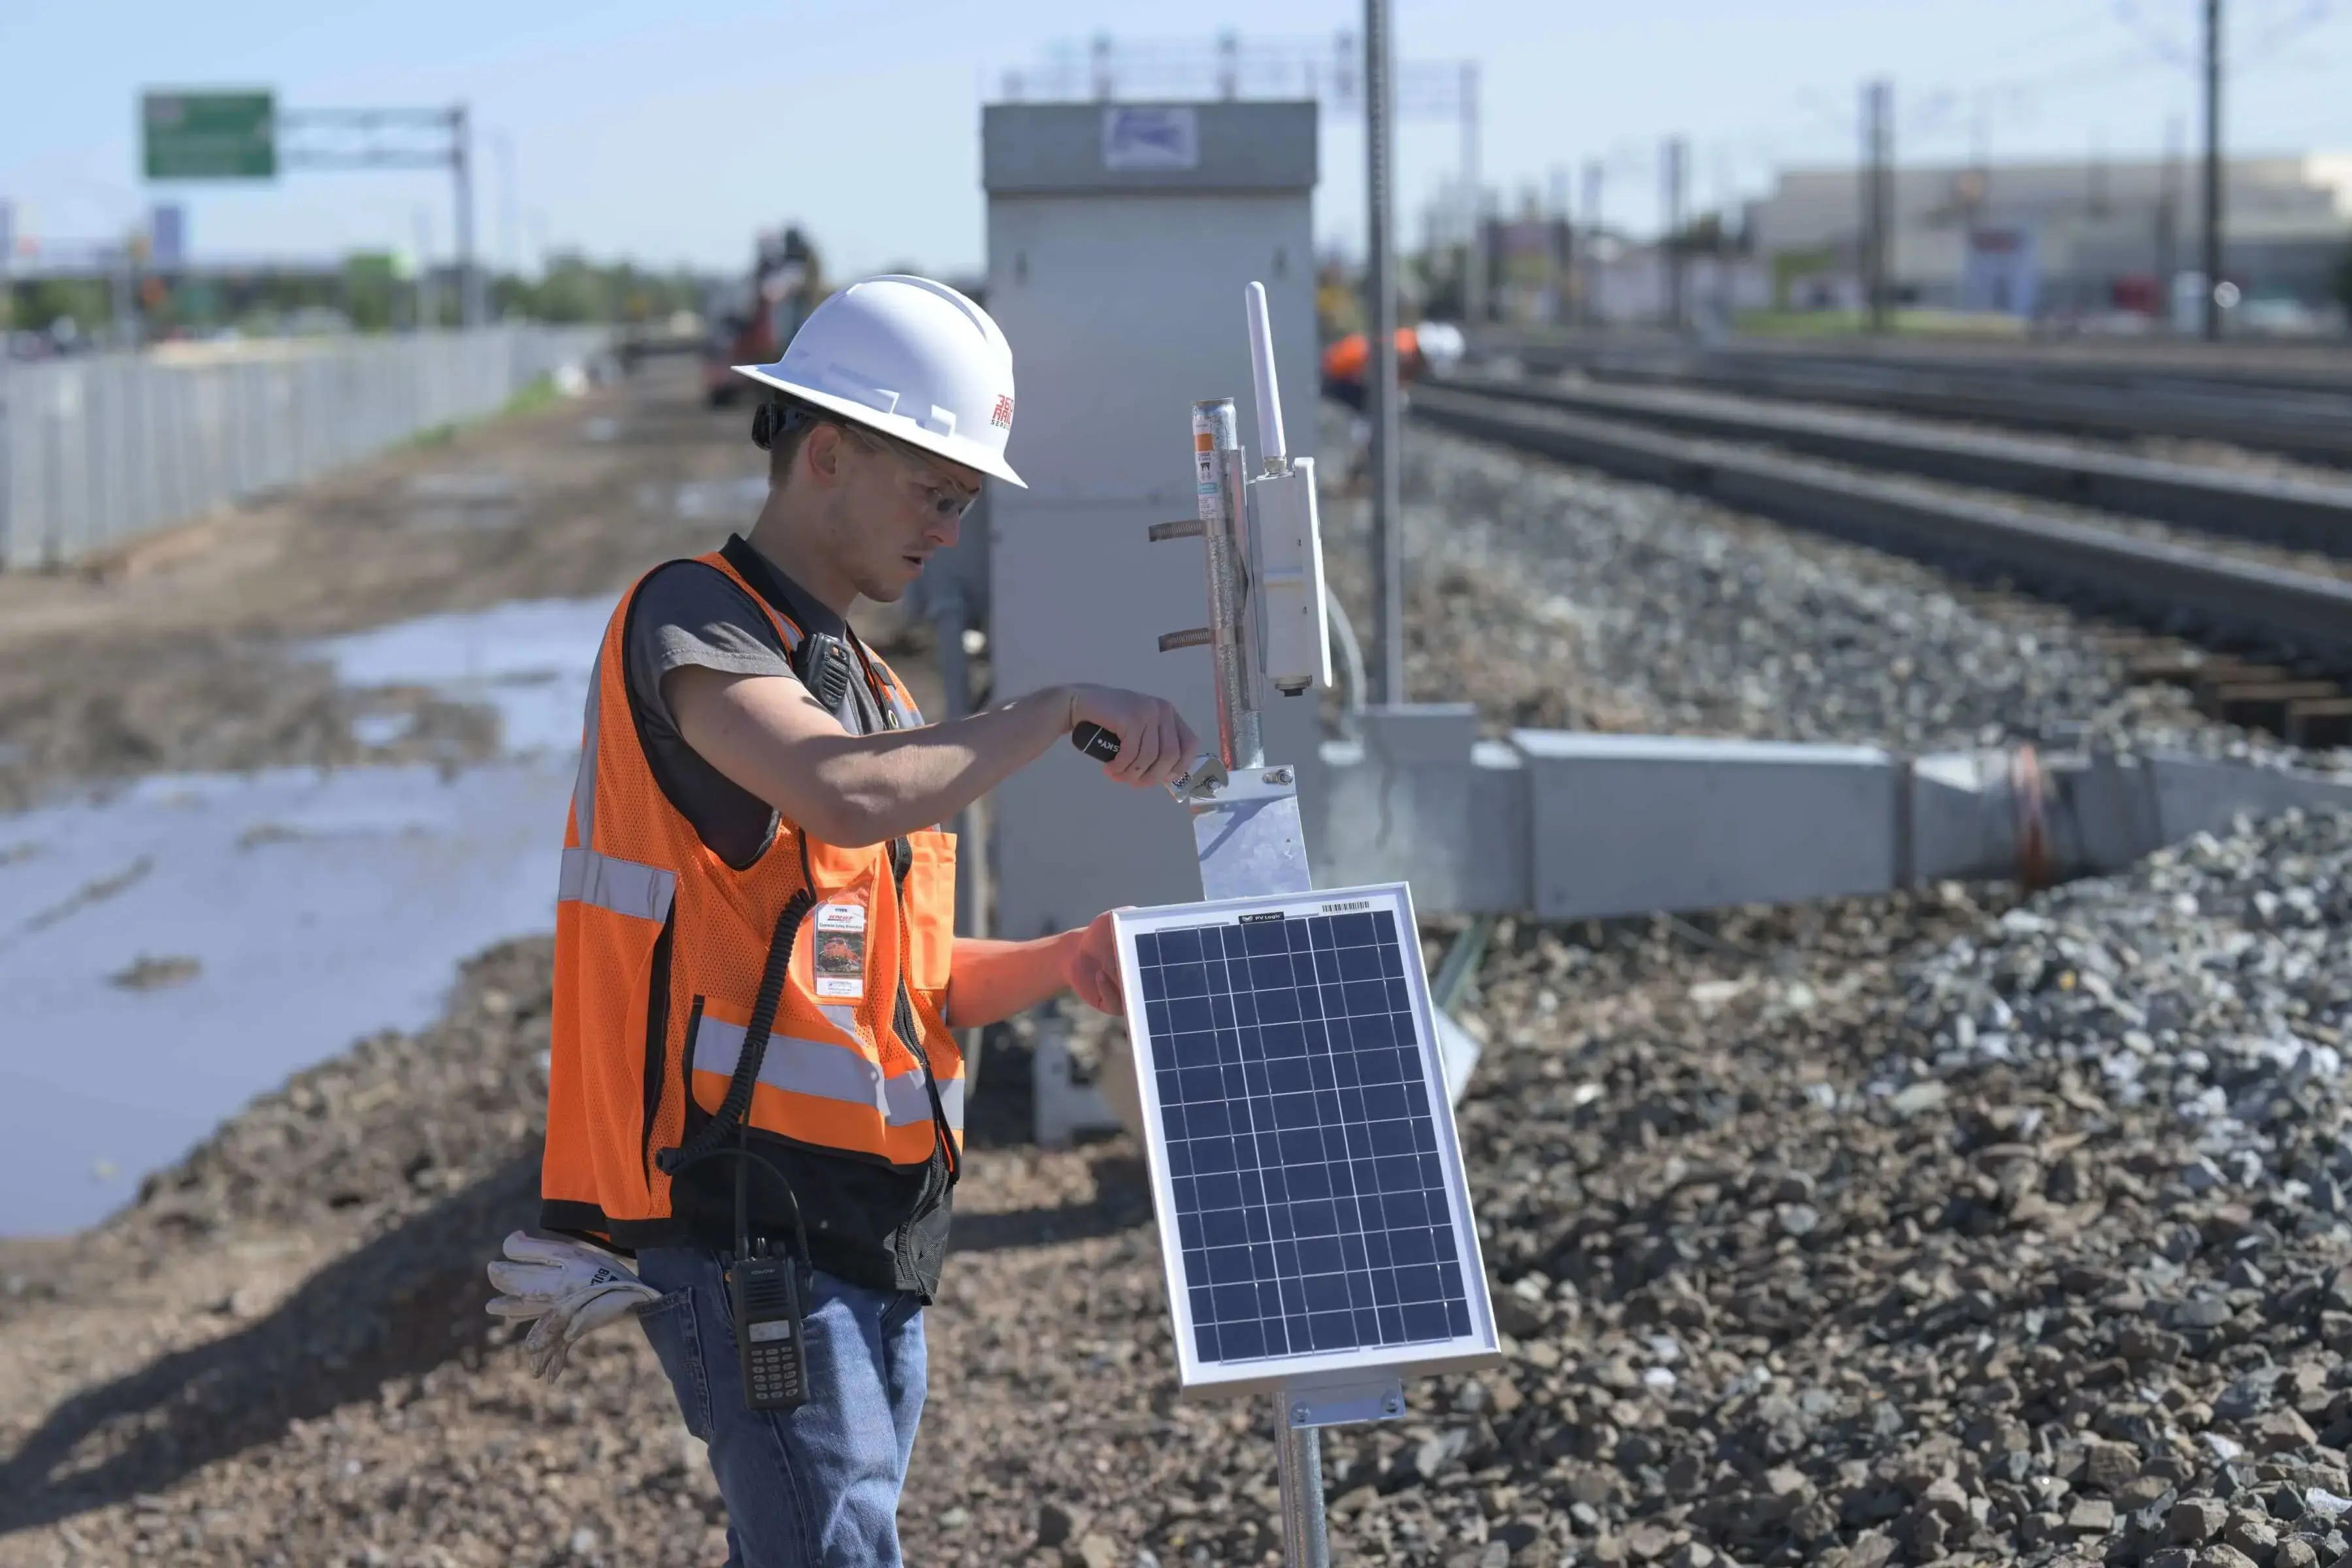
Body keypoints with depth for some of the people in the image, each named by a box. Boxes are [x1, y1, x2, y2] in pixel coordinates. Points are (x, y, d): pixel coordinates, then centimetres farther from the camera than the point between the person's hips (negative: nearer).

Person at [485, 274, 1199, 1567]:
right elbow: (849, 797, -29)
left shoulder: (868, 687, 21)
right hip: (747, 1228, -9)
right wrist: (1061, 711, -18)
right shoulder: (689, 625, -8)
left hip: (871, 1237, 9)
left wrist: (1058, 966, 2)